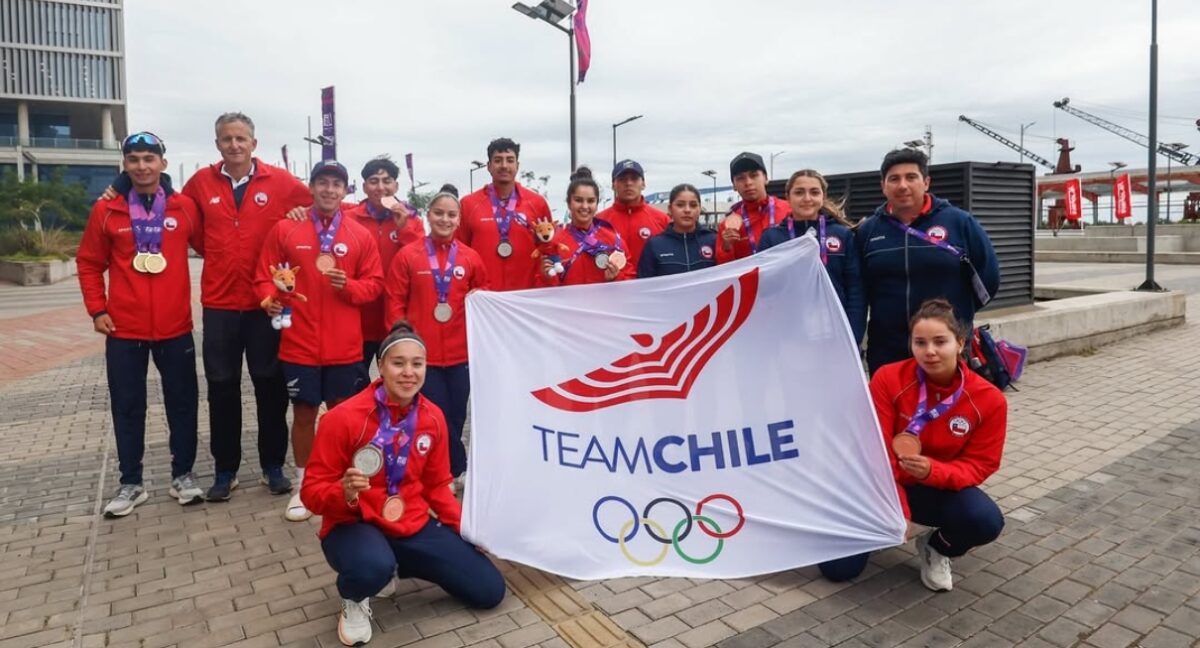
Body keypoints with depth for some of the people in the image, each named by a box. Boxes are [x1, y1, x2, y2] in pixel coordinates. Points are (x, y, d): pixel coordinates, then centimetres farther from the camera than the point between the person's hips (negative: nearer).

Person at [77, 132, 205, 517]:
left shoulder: (184, 207, 0)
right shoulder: (106, 210, 1)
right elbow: (89, 262, 8)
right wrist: (97, 309, 0)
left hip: (175, 327, 0)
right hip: (123, 329, 0)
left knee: (182, 402, 7)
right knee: (127, 407, 9)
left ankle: (183, 475, 22)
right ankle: (131, 484, 22)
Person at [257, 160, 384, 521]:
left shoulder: (362, 235, 4)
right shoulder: (284, 230, 2)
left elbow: (374, 283, 5)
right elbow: (264, 277, 4)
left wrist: (349, 286, -13)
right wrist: (270, 299, -15)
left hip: (345, 345, 1)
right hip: (299, 343, -1)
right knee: (303, 413, 8)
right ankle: (303, 486, 23)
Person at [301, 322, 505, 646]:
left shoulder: (433, 417, -3)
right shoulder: (343, 417, -18)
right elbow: (312, 490, -13)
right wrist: (345, 493, -34)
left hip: (414, 526, 5)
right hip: (354, 525, -5)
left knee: (490, 591, 2)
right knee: (374, 566, -42)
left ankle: (401, 566, 23)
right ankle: (354, 600, 0)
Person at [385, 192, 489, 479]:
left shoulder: (471, 257, 4)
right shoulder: (407, 256, -1)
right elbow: (395, 303, -1)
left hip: (460, 353, 2)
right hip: (422, 354, -2)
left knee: (456, 417, 12)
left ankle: (451, 473, 30)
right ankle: (454, 471, 19)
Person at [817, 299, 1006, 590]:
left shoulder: (989, 399, -14)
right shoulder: (887, 378, -20)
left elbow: (980, 464, -9)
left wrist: (933, 471, -30)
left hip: (938, 488, 2)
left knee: (987, 521, -31)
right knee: (839, 569, -14)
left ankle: (936, 549, 5)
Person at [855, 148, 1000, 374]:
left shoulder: (959, 222, -2)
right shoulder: (867, 230, 4)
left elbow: (988, 276, 5)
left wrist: (956, 313, 8)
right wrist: (887, 314, 7)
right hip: (886, 353, 2)